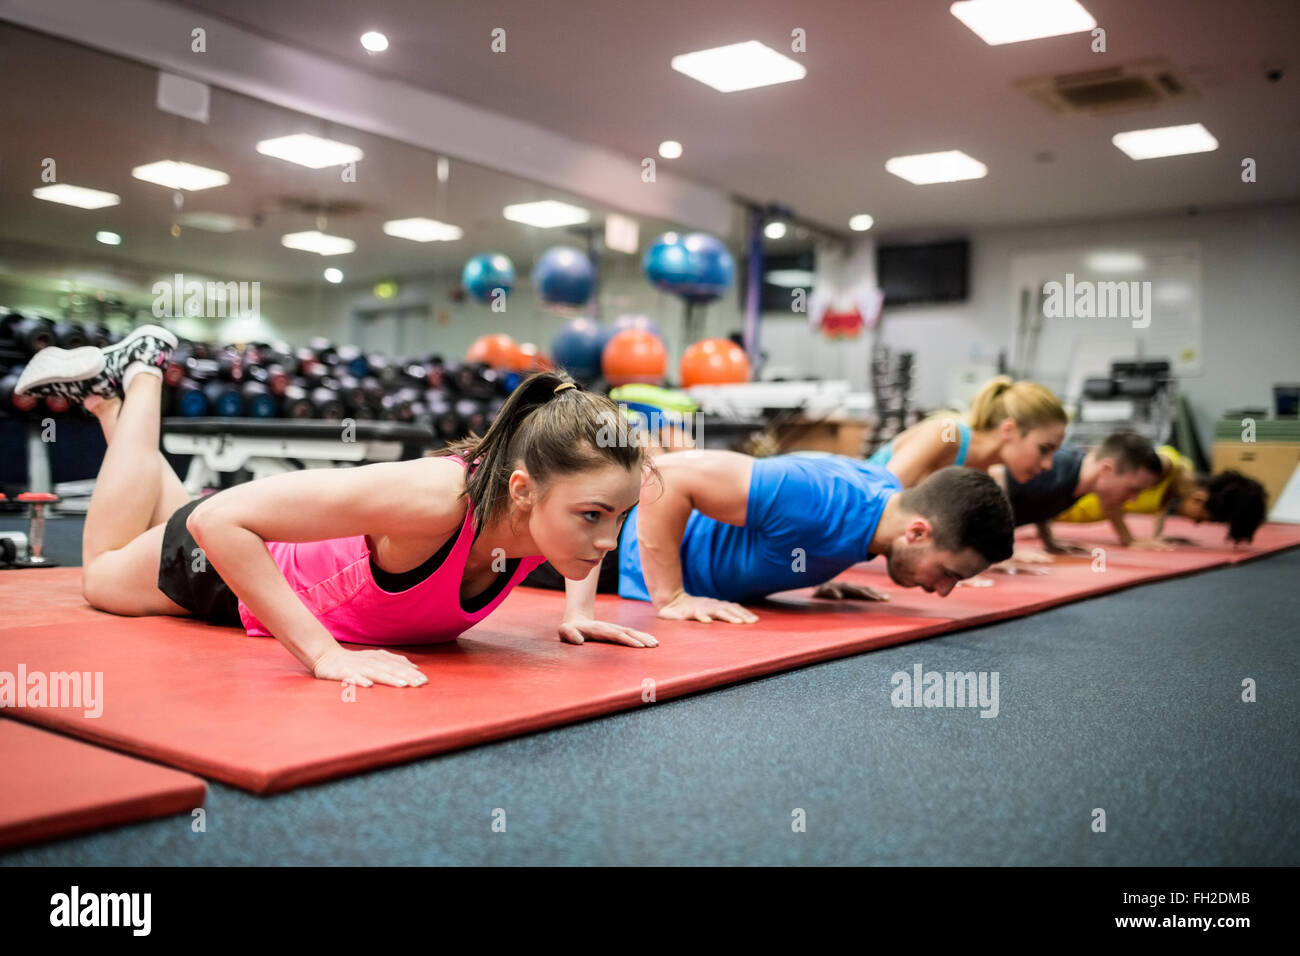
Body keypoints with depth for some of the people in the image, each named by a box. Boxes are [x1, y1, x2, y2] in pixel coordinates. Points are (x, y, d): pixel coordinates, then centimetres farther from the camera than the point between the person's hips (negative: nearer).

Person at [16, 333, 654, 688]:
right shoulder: (435, 496, -49)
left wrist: (573, 615, -15)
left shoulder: (552, 509, -29)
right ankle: (139, 376, 31)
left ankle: (108, 402, 46)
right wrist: (323, 653, -49)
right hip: (249, 563, -5)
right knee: (103, 578, 28)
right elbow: (217, 518, -47)